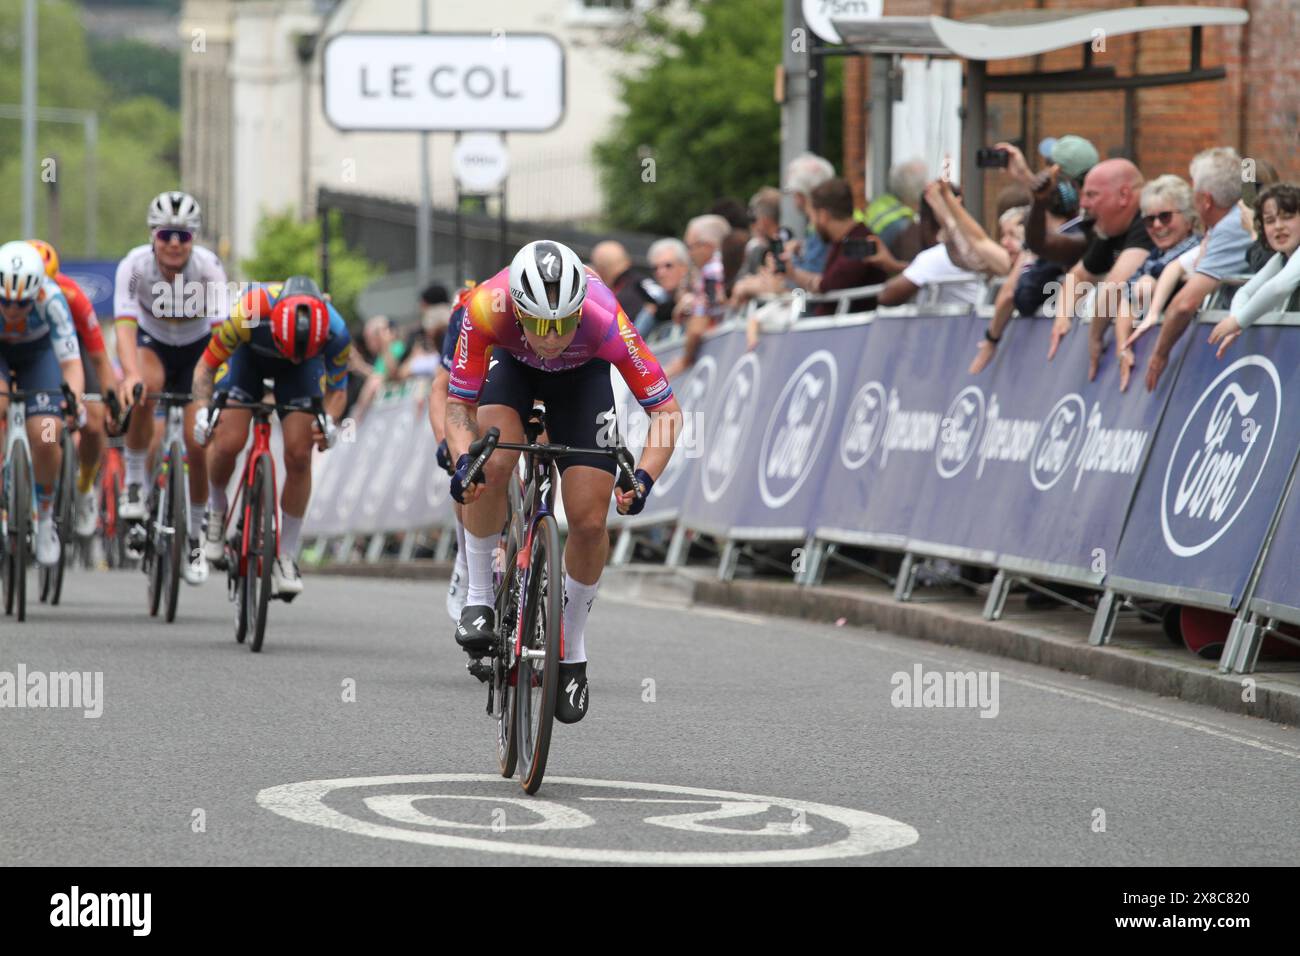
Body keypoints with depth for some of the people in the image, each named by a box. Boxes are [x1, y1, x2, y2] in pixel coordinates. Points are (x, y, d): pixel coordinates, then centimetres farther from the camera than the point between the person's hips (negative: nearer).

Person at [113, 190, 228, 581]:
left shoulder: (208, 267, -30)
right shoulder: (135, 266, -29)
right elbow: (125, 324, -39)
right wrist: (130, 374, -57)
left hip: (197, 348, 0)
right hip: (152, 343, 0)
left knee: (196, 443, -10)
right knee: (143, 391, -36)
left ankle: (193, 539, 11)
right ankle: (134, 484, -16)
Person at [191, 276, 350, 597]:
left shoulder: (336, 332, -36)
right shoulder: (248, 314, -41)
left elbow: (337, 389, -17)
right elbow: (205, 367, -26)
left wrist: (329, 420, -37)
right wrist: (203, 410, -40)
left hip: (300, 375, 1)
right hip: (248, 355, -1)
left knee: (299, 455, -13)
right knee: (228, 443, -20)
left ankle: (285, 557, 0)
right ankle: (216, 508, 12)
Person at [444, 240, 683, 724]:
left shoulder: (604, 321, -41)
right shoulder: (487, 308, -40)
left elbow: (666, 410, -32)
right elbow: (457, 403, -28)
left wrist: (643, 479, -47)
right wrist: (463, 462, -47)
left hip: (581, 375, 0)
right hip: (511, 363, 0)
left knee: (590, 521, -10)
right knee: (492, 467, -30)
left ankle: (572, 650, 14)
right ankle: (479, 597, -8)